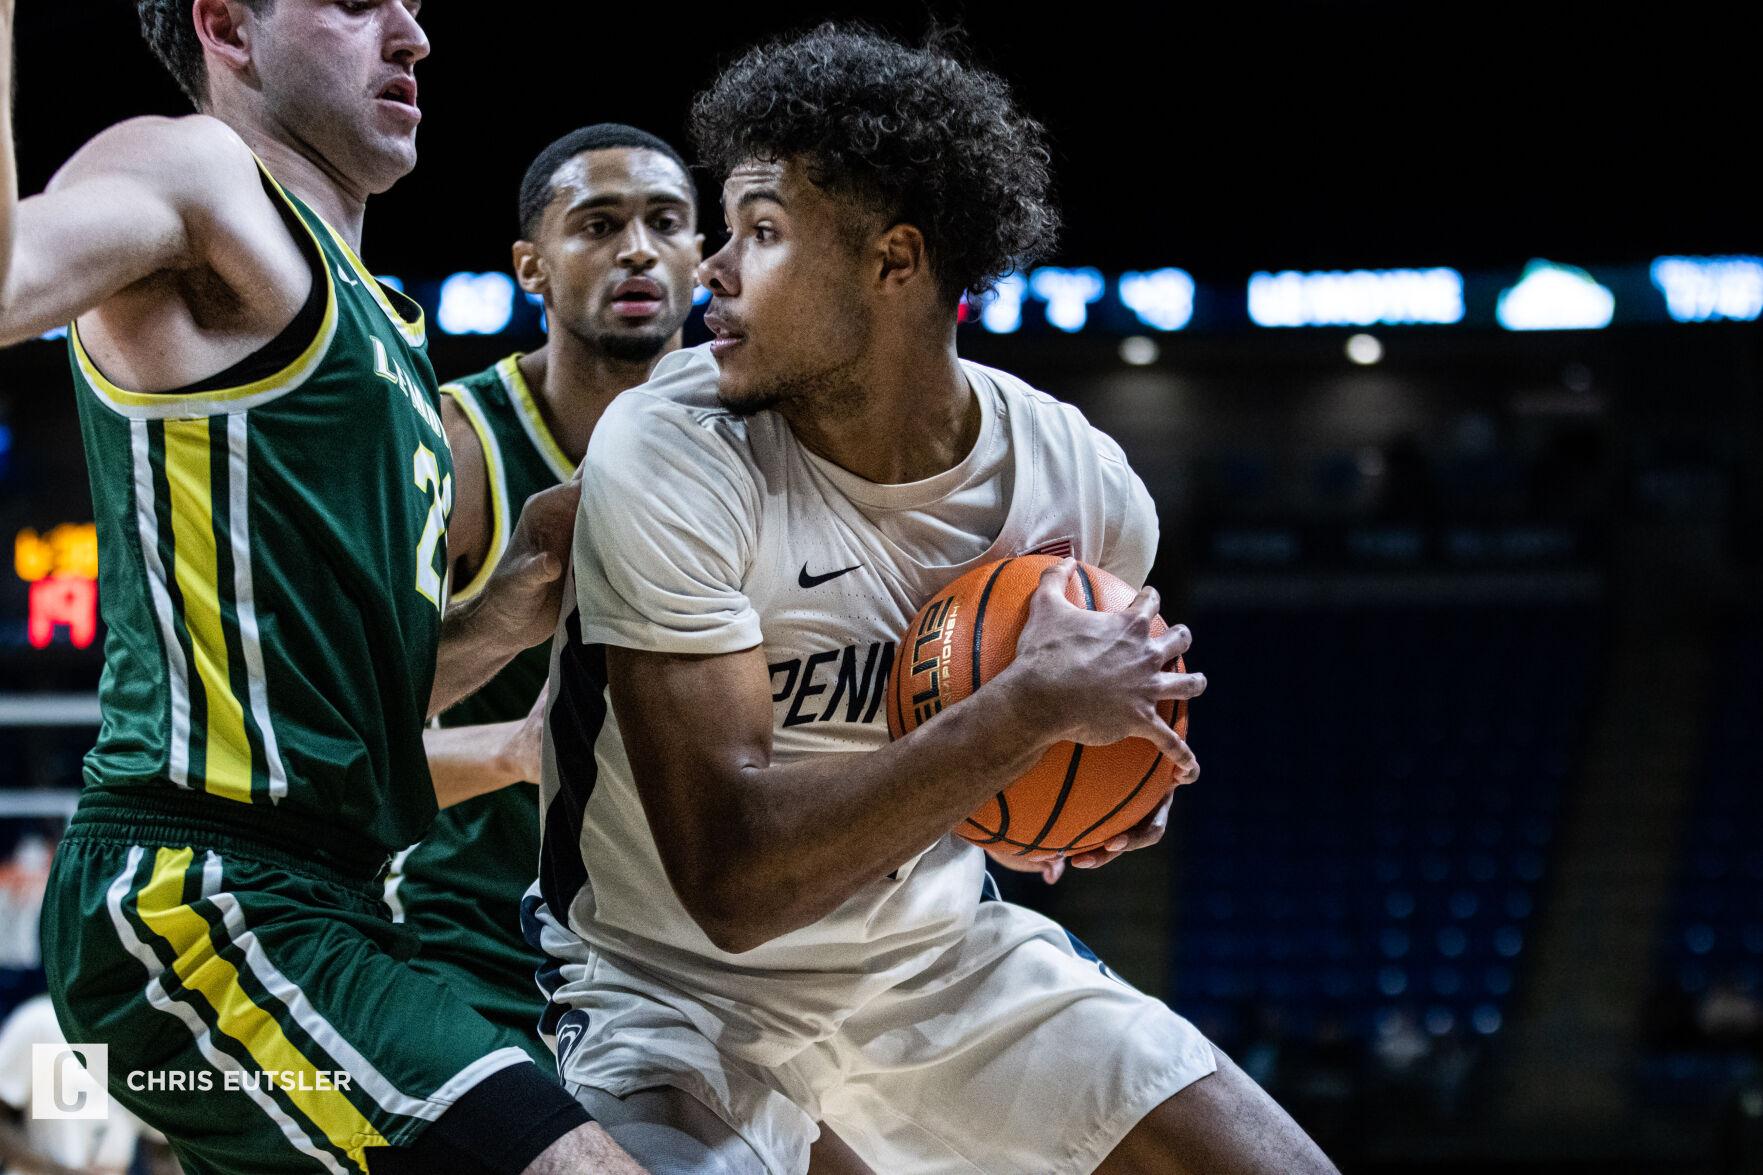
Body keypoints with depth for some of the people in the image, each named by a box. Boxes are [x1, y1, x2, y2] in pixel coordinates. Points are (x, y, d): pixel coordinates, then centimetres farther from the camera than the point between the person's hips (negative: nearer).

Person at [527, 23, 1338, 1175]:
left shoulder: (1086, 483, -8)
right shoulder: (668, 454, -22)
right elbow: (731, 877, -30)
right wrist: (1032, 706, -33)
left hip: (940, 952, 5)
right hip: (680, 984, -4)